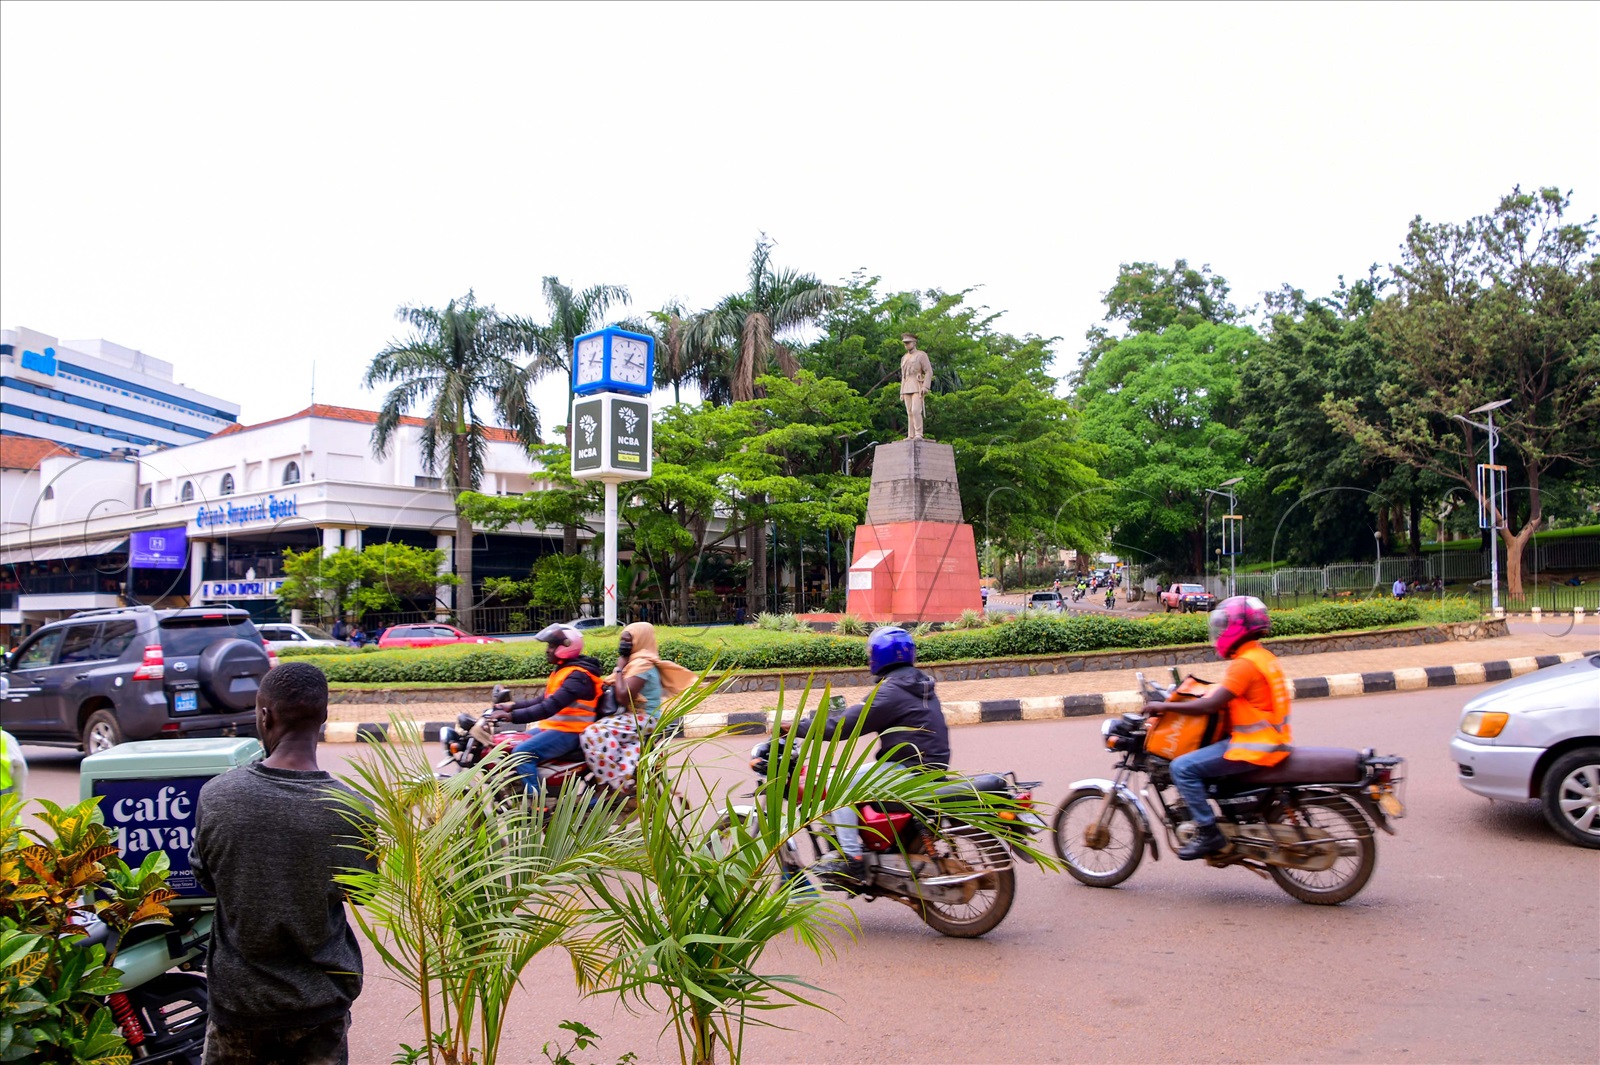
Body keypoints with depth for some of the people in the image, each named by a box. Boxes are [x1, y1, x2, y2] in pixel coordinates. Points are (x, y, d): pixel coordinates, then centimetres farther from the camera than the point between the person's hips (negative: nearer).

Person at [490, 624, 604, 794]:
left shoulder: (578, 676, -19)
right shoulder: (562, 670, 15)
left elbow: (550, 707, -29)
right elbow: (543, 700, 22)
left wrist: (513, 716, -33)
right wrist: (513, 706, 12)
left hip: (568, 732, -11)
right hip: (551, 726, 11)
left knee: (522, 753, -25)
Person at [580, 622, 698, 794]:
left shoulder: (642, 664, -12)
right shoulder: (636, 662, 19)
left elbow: (623, 697, -21)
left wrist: (619, 669, -10)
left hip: (643, 720, -10)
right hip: (635, 717, 10)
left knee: (594, 734, -27)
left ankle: (617, 787, -25)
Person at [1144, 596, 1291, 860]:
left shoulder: (1245, 663, -18)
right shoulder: (1263, 656, 13)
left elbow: (1211, 705, -23)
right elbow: (1227, 697, 23)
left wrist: (1166, 706, -17)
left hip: (1254, 748, -11)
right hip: (1271, 741, 11)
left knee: (1182, 767, -15)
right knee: (1199, 749, 26)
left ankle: (1208, 833, -11)